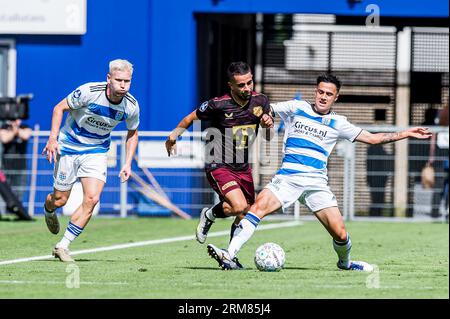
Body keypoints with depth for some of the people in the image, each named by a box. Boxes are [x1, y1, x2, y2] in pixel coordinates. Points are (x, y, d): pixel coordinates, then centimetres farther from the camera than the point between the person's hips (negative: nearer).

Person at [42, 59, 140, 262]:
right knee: (60, 199, 4)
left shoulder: (131, 106, -11)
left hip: (97, 152, 2)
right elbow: (59, 108, -11)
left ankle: (63, 246, -5)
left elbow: (132, 134, 8)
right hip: (69, 147, -2)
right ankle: (49, 210, 44)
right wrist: (53, 138, -20)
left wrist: (128, 164, -1)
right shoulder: (89, 91, -23)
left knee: (92, 199, -16)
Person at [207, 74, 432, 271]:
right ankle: (229, 256, -32)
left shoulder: (337, 123, 10)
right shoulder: (296, 108, 11)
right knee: (258, 207, -26)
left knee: (340, 233, -8)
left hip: (316, 182, 1)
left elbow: (372, 138, 12)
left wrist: (405, 134, 7)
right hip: (287, 178, -1)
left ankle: (345, 262, 26)